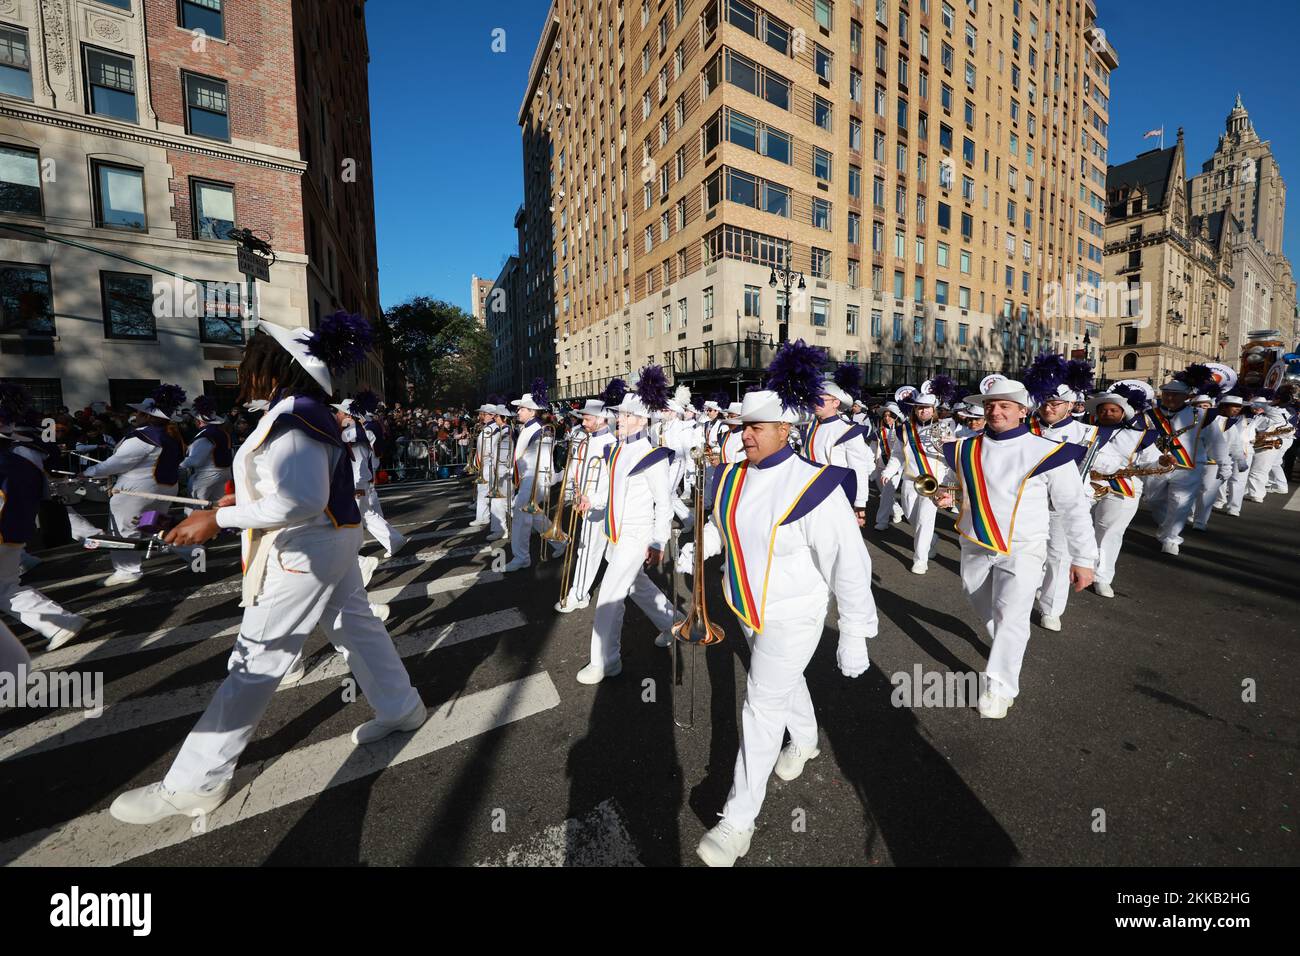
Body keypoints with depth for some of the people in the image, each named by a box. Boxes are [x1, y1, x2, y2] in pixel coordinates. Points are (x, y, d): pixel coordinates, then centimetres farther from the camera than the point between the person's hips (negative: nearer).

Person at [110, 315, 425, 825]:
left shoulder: (290, 417, -20)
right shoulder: (304, 412, 9)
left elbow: (301, 501, -29)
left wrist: (218, 518, -23)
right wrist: (245, 498, 14)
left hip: (305, 552, -10)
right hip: (329, 541, 10)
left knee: (255, 661, 0)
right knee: (356, 627, 18)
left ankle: (193, 784, 15)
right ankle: (400, 708, 33)